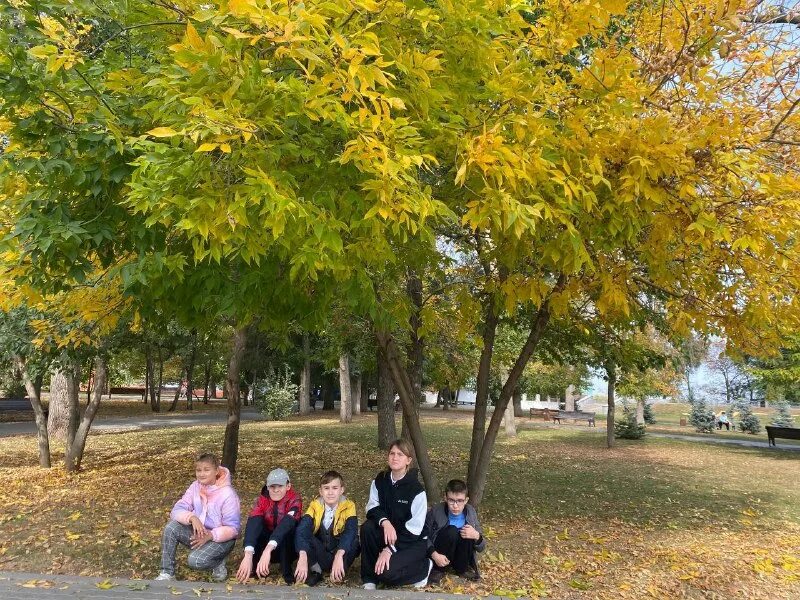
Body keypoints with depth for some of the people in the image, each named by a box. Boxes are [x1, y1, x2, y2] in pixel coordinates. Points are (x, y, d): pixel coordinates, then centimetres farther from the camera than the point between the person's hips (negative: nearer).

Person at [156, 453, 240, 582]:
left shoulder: (227, 494, -22)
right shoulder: (195, 487, -5)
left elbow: (233, 528, -21)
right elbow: (177, 510, -11)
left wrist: (210, 536, -34)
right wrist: (192, 517, -31)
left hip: (220, 538, -6)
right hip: (199, 533, 6)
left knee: (195, 561, -31)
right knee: (171, 527, -19)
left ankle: (218, 563, 2)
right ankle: (167, 573, -6)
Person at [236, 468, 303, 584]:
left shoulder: (294, 500, -22)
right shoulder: (262, 499, -13)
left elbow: (286, 524, -39)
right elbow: (252, 523, -30)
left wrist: (268, 550, -54)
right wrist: (248, 555, -46)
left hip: (289, 547, -2)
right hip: (267, 543, 2)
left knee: (287, 529, -34)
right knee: (256, 524, -26)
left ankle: (287, 572, -15)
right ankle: (258, 566, -8)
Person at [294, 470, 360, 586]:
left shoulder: (348, 506, -13)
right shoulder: (315, 506, -9)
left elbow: (350, 531, -30)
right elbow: (302, 529, -25)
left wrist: (339, 556, -47)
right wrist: (303, 558, -42)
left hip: (341, 550, -1)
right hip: (319, 554, 1)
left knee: (354, 539, -30)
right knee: (299, 533, -23)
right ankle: (315, 570, -18)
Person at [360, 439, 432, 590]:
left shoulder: (416, 489, -20)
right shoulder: (380, 480, -5)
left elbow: (414, 528, -21)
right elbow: (372, 507, -11)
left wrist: (389, 549, -26)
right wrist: (385, 522, -32)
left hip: (414, 541, -5)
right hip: (389, 533, 5)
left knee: (386, 573, -26)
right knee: (367, 527, -25)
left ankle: (425, 566, 2)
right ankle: (369, 579, -9)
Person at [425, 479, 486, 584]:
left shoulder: (471, 513, -9)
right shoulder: (436, 512, -17)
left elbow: (480, 548, -3)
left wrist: (477, 536, -25)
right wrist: (434, 554, -25)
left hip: (462, 557, 3)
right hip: (439, 557, -2)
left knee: (467, 533, -26)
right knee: (451, 531, -29)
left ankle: (462, 568, -2)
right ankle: (439, 569, -10)